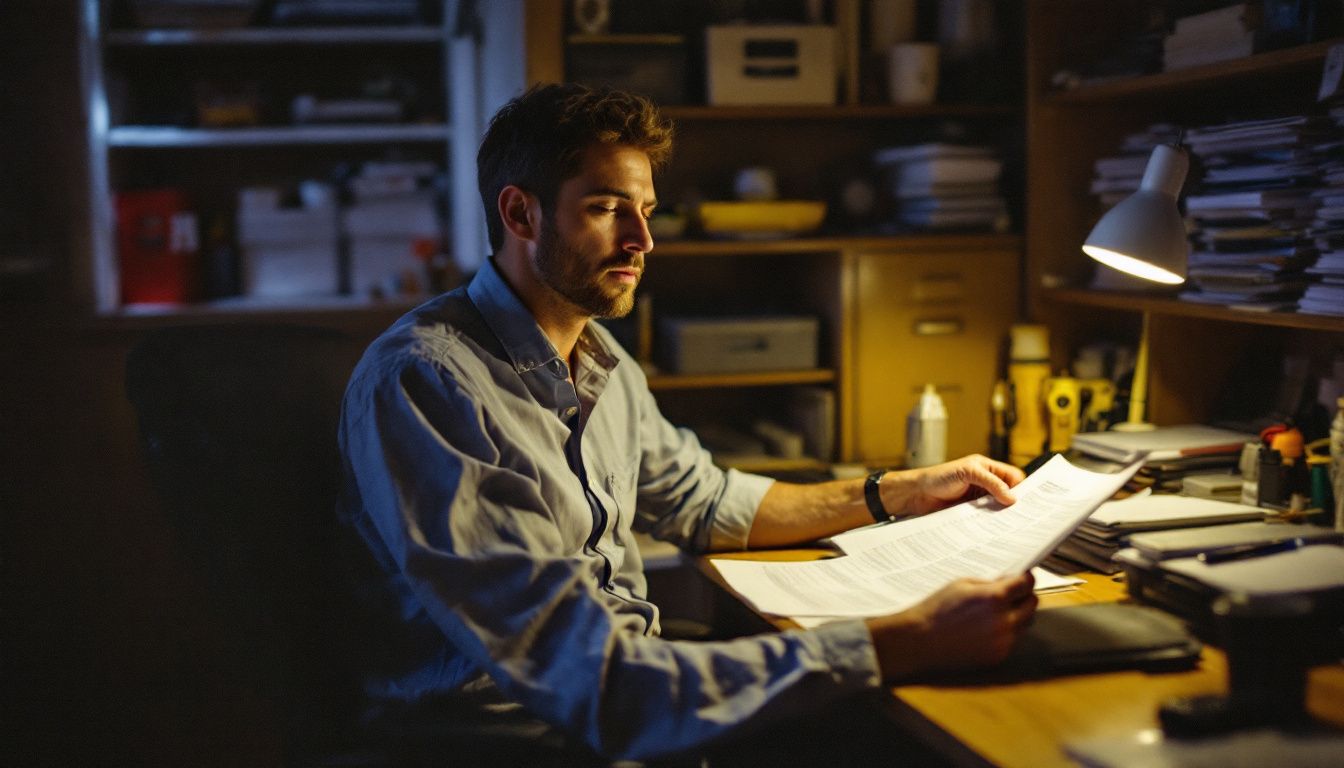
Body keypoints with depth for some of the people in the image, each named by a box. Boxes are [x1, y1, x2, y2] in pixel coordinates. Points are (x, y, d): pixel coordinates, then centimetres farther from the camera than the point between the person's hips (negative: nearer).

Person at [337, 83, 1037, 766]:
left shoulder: (600, 360, 7)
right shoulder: (421, 382, -22)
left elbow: (701, 501, 23)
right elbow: (587, 675, -30)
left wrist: (904, 492, 13)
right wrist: (906, 643, -33)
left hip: (632, 681, 8)